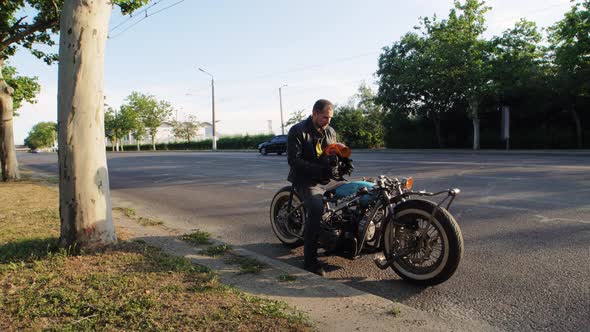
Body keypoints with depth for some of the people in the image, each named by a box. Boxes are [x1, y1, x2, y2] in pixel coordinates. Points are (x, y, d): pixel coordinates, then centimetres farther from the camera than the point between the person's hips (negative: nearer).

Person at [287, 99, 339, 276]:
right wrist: (319, 170, -25)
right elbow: (293, 160, -16)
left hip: (327, 179, 7)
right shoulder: (297, 131, -7)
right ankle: (310, 260, -24)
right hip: (306, 180, -7)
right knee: (316, 208, -30)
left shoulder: (330, 132, 14)